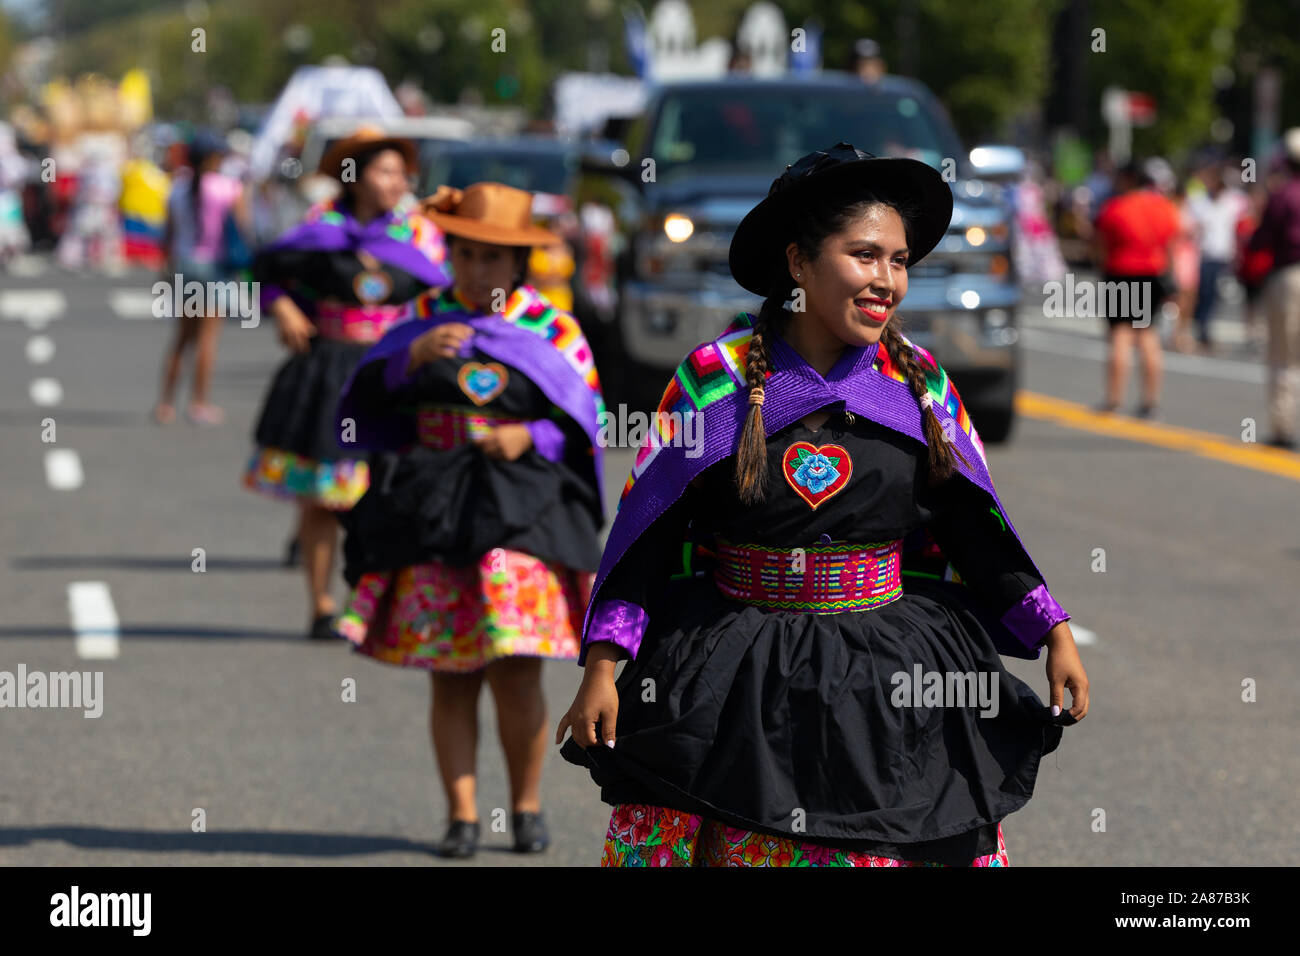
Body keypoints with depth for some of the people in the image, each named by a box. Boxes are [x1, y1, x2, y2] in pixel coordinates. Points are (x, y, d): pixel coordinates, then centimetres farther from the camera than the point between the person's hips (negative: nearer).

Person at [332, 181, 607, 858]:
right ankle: (461, 814, 7)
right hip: (430, 517, 2)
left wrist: (531, 438, -13)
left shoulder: (552, 330, 6)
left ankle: (526, 804, 9)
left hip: (520, 517, -2)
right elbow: (366, 397, 5)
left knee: (515, 671, -9)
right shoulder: (421, 318, 12)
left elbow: (586, 424, 5)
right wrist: (413, 357, -12)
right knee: (449, 675, 1)